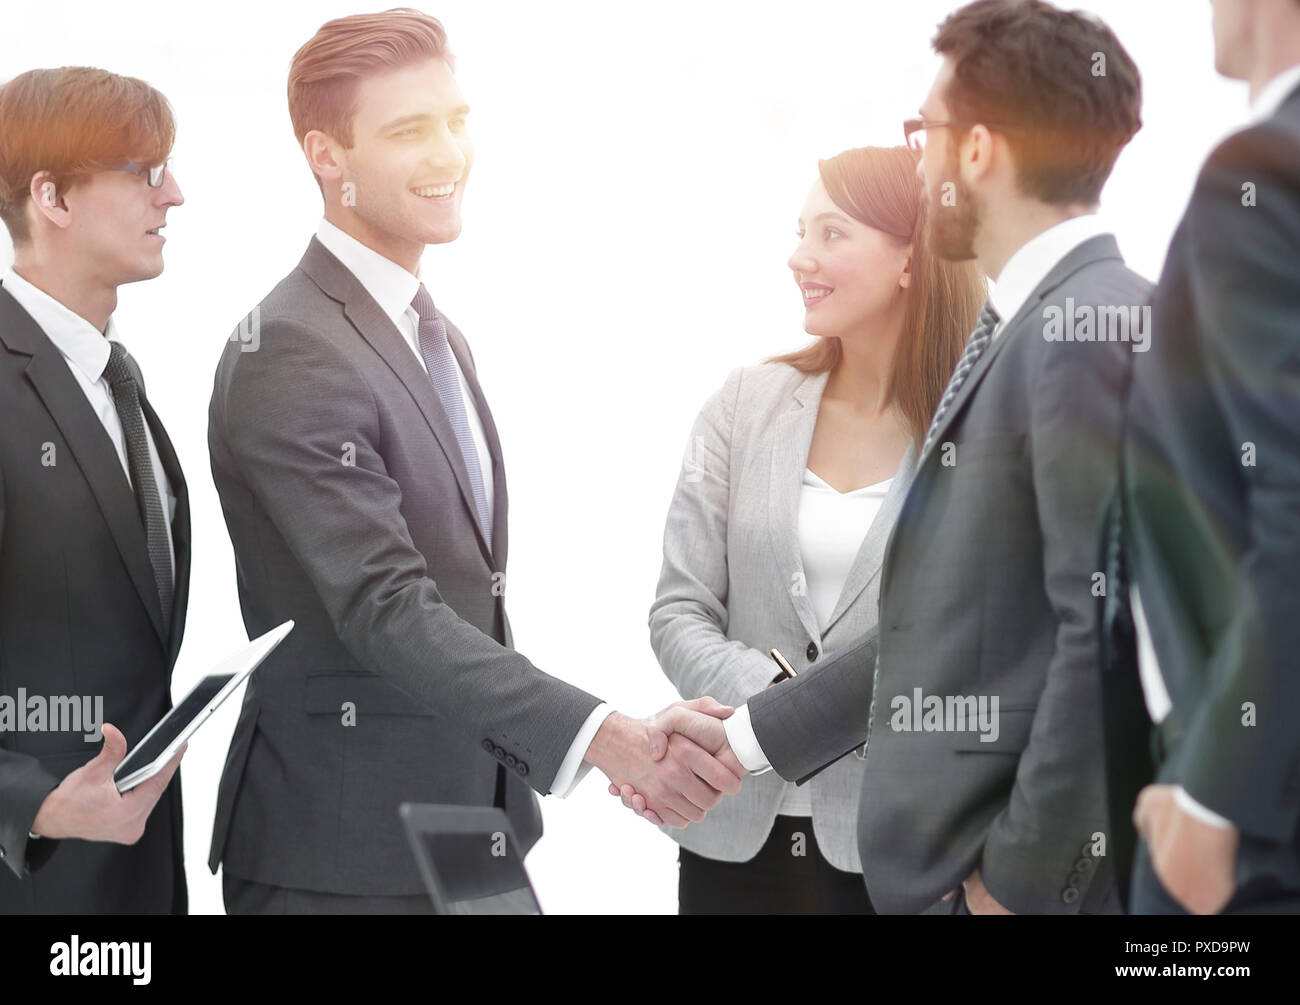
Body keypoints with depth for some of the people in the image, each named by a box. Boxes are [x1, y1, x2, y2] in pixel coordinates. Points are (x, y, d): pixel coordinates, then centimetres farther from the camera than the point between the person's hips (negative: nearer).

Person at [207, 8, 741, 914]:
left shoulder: (436, 337, 15)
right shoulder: (290, 355, -15)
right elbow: (386, 609, -24)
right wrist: (605, 738, -33)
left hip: (473, 829, 8)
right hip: (343, 862, -8)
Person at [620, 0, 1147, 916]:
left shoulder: (1093, 331, -15)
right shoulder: (1019, 332, 14)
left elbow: (1113, 632, -20)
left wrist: (1022, 877, -18)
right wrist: (745, 738, 17)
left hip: (1044, 872, -9)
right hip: (954, 856, 9)